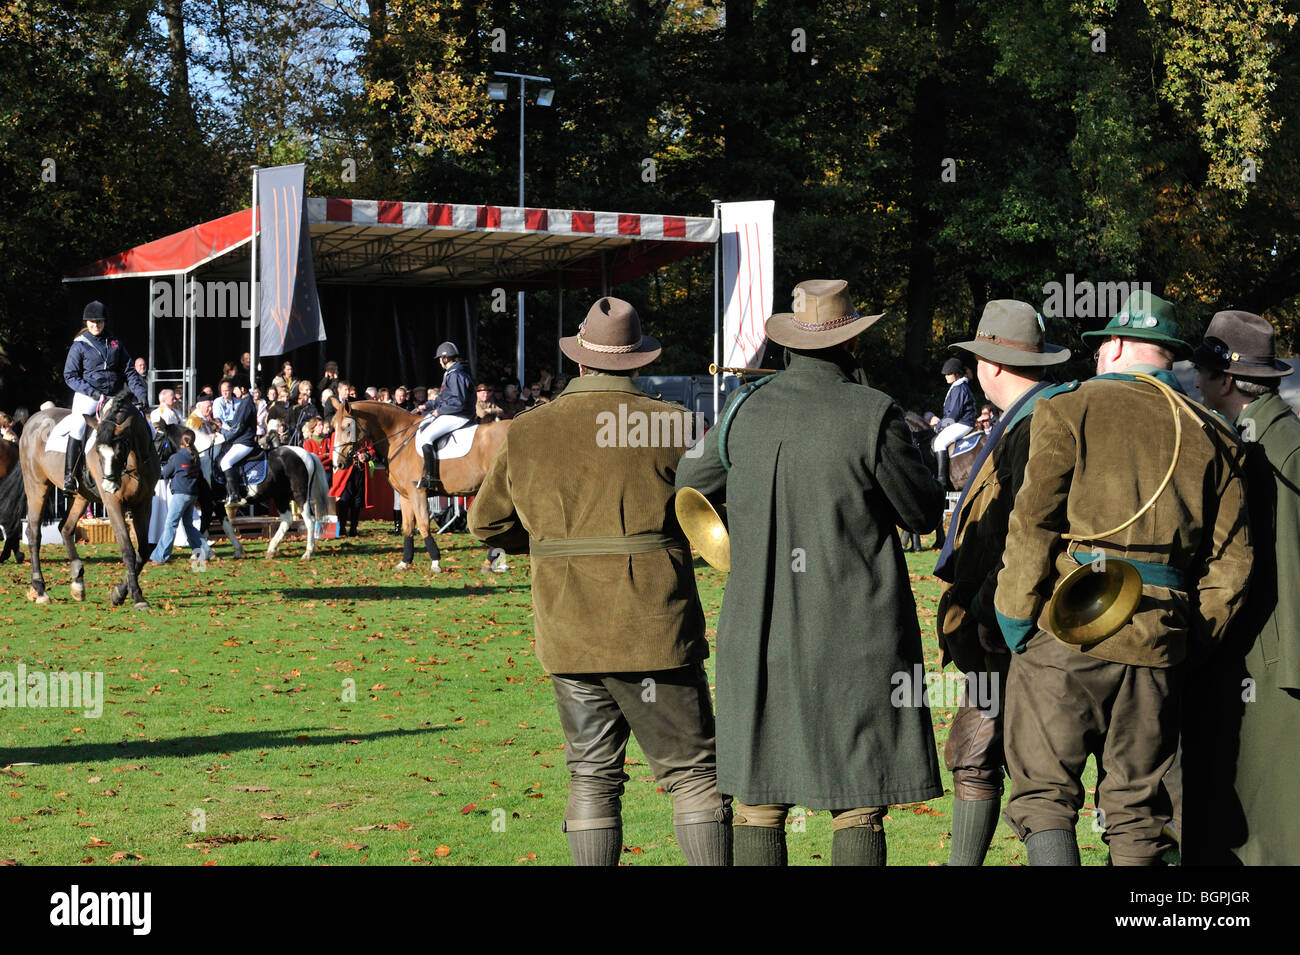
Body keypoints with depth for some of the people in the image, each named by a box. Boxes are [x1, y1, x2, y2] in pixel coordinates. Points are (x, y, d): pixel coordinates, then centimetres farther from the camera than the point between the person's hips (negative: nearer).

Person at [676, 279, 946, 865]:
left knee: (759, 804, 11)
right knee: (858, 805, 2)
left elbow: (683, 490, 14)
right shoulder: (873, 415, -12)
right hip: (855, 638, -3)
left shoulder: (743, 414, 0)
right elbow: (924, 512, -2)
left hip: (760, 635, 3)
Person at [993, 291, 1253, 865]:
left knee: (1044, 795, 0)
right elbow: (1231, 559, 7)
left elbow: (1034, 522, -8)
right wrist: (1191, 640, 13)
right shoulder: (1212, 435, 13)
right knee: (1136, 809, 10)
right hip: (1156, 644, 4)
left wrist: (1015, 618, -2)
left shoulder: (1071, 409, 1)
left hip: (1066, 628, -4)